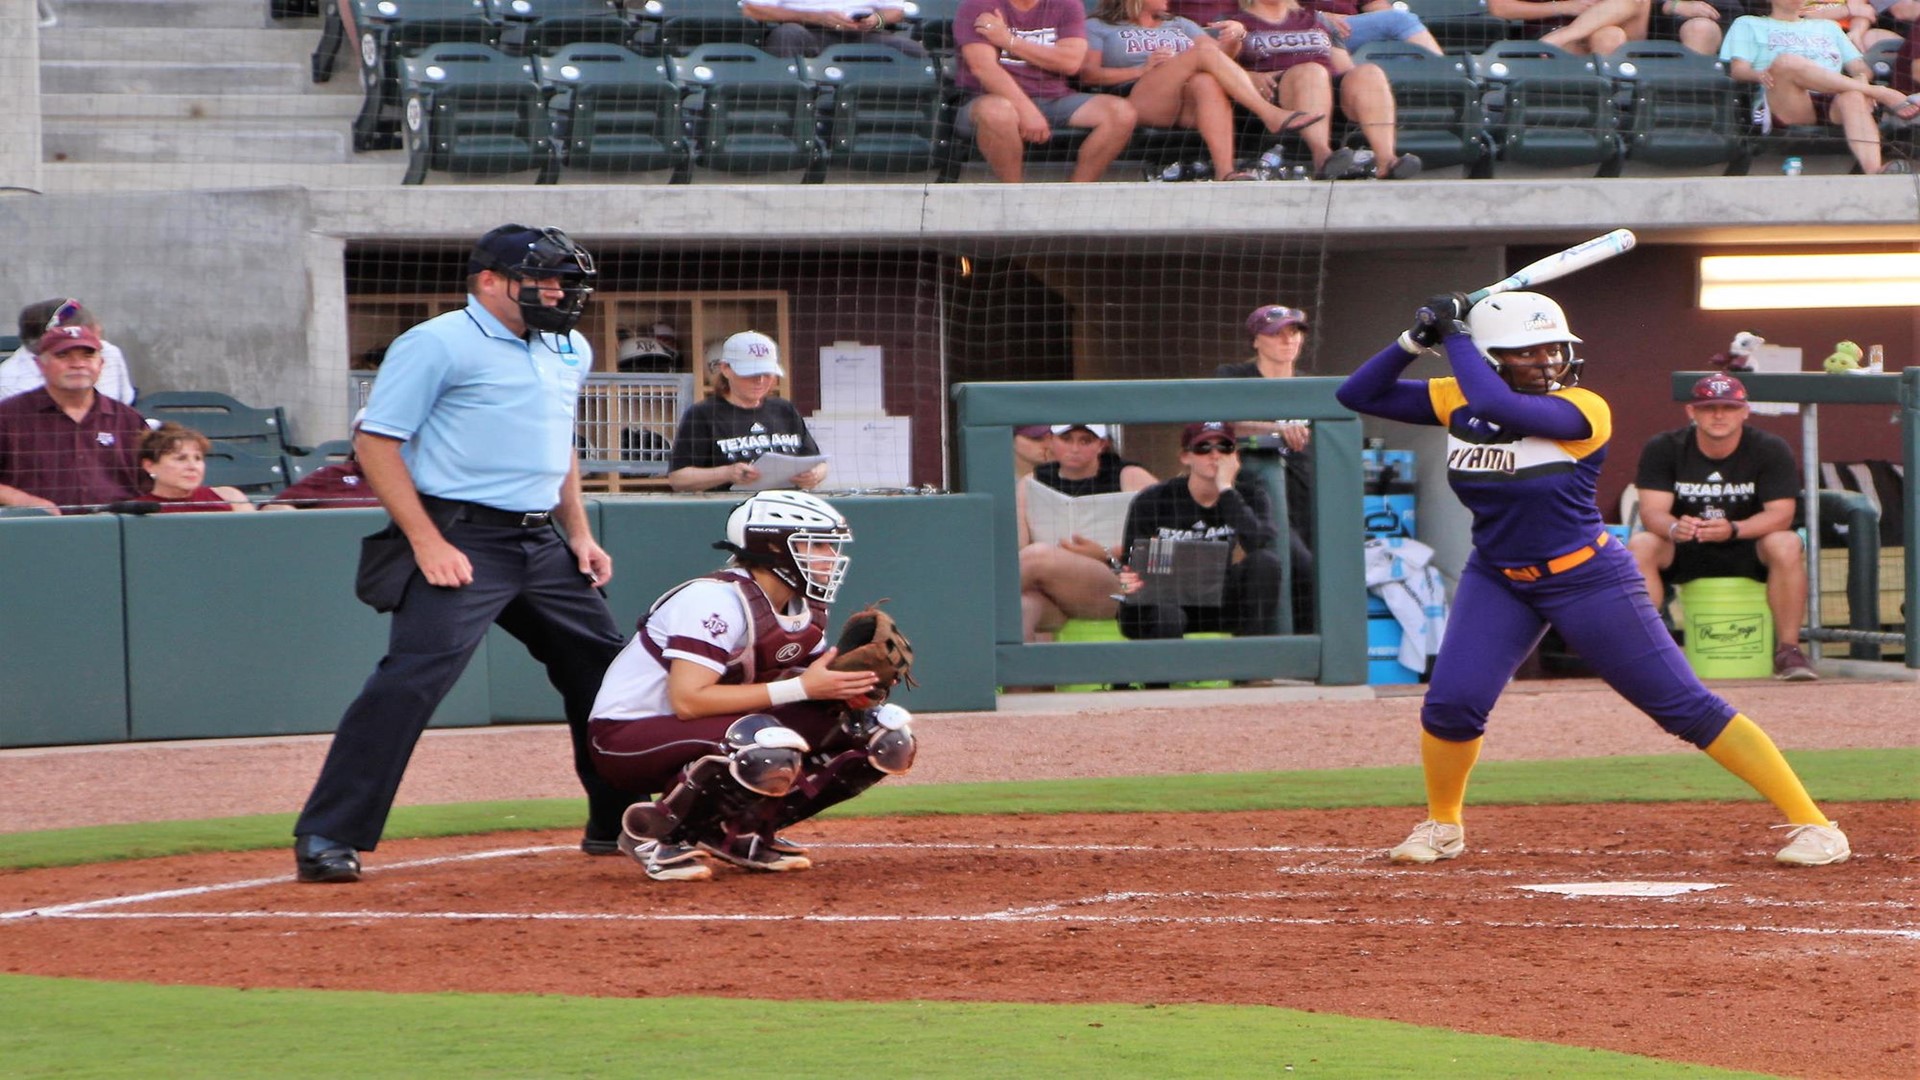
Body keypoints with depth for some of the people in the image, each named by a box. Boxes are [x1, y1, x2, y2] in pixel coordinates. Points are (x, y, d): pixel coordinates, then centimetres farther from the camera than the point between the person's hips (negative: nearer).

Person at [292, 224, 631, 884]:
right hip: (462, 541, -8)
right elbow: (375, 442, -11)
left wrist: (579, 534, 17)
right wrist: (427, 543, -18)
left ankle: (616, 826, 28)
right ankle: (325, 839, -18)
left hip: (543, 547, 8)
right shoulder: (438, 345, -8)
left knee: (604, 672, 12)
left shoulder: (569, 351, 17)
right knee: (412, 678, -19)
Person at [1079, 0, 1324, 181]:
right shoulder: (1098, 28, 22)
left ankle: (1226, 171, -53)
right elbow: (1087, 75, 4)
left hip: (1191, 102, 4)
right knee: (1205, 51, -26)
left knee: (1209, 83, -35)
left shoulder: (1180, 25, 36)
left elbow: (1224, 58, 22)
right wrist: (1143, 69, -7)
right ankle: (1271, 115, -38)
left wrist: (1237, 35, 0)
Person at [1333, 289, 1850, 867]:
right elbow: (1357, 395, -3)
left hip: (1589, 581, -4)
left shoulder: (1584, 411, -20)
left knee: (1687, 707, -8)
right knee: (1449, 703, -12)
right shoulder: (1458, 400, -4)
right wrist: (1416, 340, -16)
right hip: (1498, 581, 4)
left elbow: (1498, 404, -36)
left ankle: (1812, 823, -4)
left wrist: (1454, 333, -24)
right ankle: (1442, 827, 17)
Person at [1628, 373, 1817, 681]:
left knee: (1786, 545, -32)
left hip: (1747, 550, -1)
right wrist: (1674, 528, -42)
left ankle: (1788, 650, -24)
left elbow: (1781, 514, -19)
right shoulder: (1663, 448, -8)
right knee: (1640, 546, -28)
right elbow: (1651, 512, -17)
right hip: (1683, 553, 1)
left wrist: (1733, 529, -40)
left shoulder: (1770, 450, -11)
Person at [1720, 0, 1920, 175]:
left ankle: (1875, 171, -64)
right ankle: (1882, 94, -33)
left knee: (1853, 98, -36)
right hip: (1790, 107, -2)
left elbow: (1860, 68, 26)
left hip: (1833, 105, 2)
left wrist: (1862, 78, 0)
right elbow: (1738, 70, 11)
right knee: (1786, 61, -35)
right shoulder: (1748, 25, 28)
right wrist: (1761, 74, -13)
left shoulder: (1828, 27, 37)